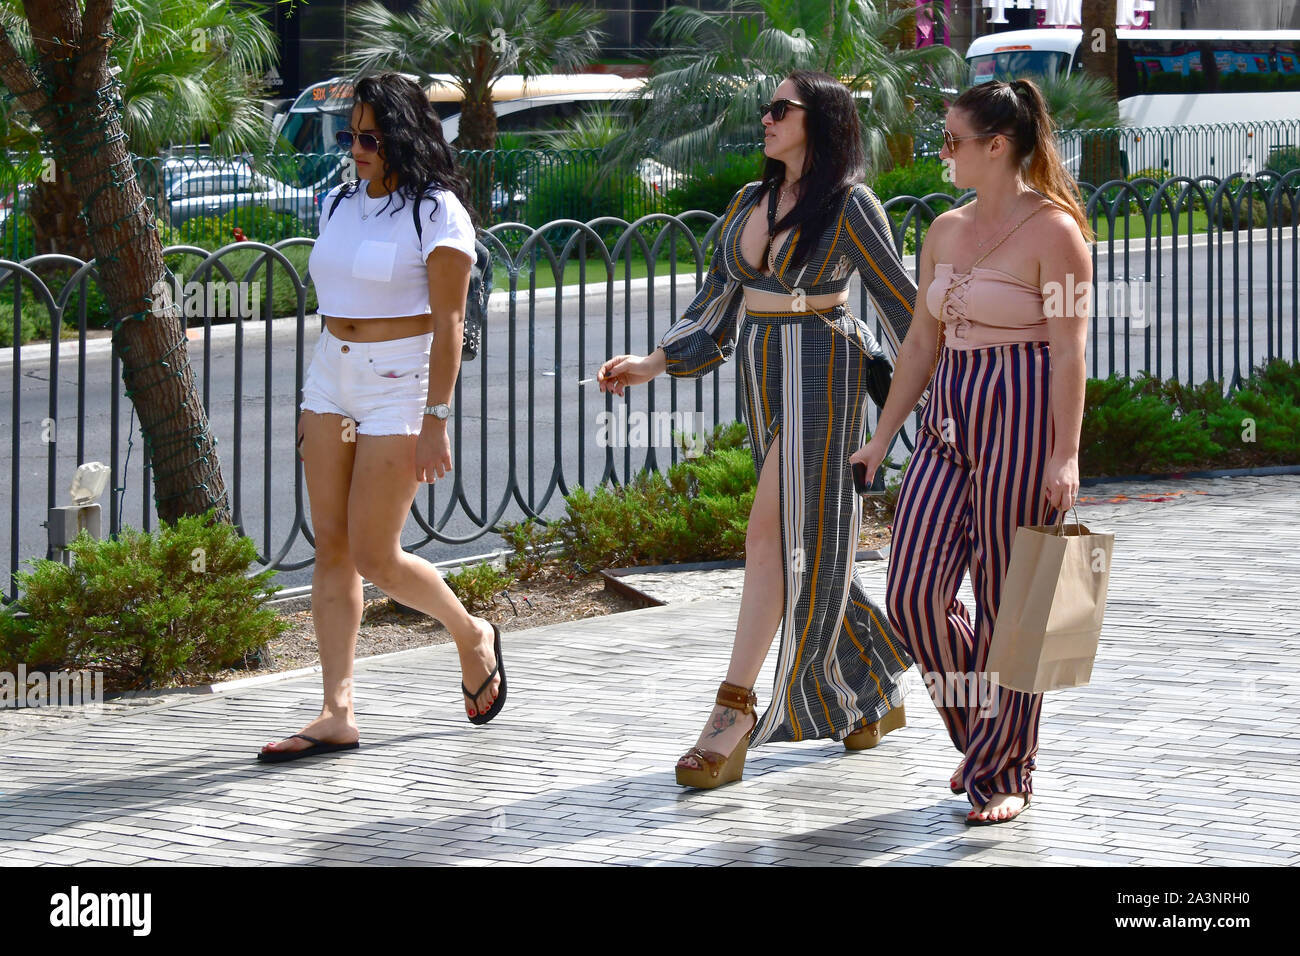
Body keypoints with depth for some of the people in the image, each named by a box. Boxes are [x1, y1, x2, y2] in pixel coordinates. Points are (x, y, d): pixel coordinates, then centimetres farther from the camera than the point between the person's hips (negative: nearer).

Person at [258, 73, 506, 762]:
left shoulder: (436, 212, -10)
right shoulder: (340, 204, 11)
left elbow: (448, 325, -13)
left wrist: (435, 420, -18)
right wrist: (313, 407, 18)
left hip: (401, 383, -7)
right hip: (332, 376, 7)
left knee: (374, 556, -6)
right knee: (331, 549, 2)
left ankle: (472, 636, 22)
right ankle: (337, 714, 3)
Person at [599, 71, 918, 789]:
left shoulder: (848, 205, -7)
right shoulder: (747, 204, 13)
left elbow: (899, 301, -5)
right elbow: (714, 310, 16)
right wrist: (651, 364, 5)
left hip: (819, 372, -7)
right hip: (762, 375, 7)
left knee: (774, 535, -14)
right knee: (807, 540, 11)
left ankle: (732, 720, -17)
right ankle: (876, 693, 26)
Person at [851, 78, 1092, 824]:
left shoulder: (1053, 231, -9)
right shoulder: (947, 231, 12)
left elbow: (1069, 350, -13)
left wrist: (1064, 457, -18)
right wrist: (883, 438, 15)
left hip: (1023, 425, -7)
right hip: (951, 424, 7)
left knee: (1009, 607, 0)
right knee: (914, 595, 0)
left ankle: (1006, 771, 13)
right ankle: (981, 733, 21)